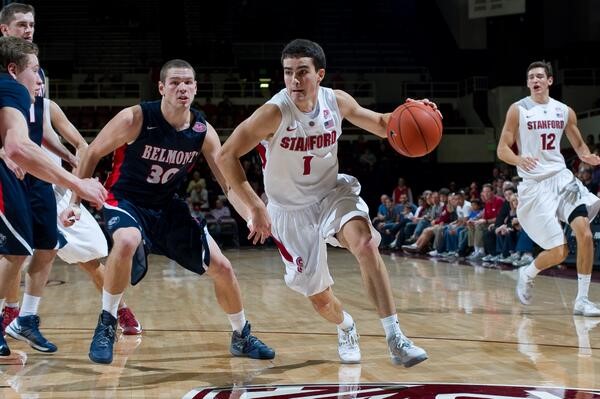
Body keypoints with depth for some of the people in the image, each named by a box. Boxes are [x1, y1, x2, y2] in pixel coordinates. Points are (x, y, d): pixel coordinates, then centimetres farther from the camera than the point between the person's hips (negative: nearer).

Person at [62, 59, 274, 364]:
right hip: (125, 200, -5)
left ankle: (242, 337, 25)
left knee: (221, 267, 1)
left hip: (167, 206, 5)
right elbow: (92, 154, -10)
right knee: (127, 242, -39)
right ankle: (106, 326, -18)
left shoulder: (203, 132, -11)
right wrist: (75, 202, -14)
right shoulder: (136, 119, -22)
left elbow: (229, 184, -7)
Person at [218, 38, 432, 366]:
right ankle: (345, 328, 42)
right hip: (291, 210, -2)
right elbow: (227, 156, -23)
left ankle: (394, 338, -27)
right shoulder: (274, 112, -24)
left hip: (332, 192, 2)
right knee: (318, 297, 5)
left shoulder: (337, 101, -12)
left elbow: (380, 125, 4)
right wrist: (256, 207, -29)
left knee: (364, 242, -30)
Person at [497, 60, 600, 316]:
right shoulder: (518, 110, -2)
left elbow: (579, 146, 18)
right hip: (534, 184, -4)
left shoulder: (564, 111, 8)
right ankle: (527, 274, 25)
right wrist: (519, 160, -26)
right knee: (558, 252, -7)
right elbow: (502, 150, -4)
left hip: (561, 177, 4)